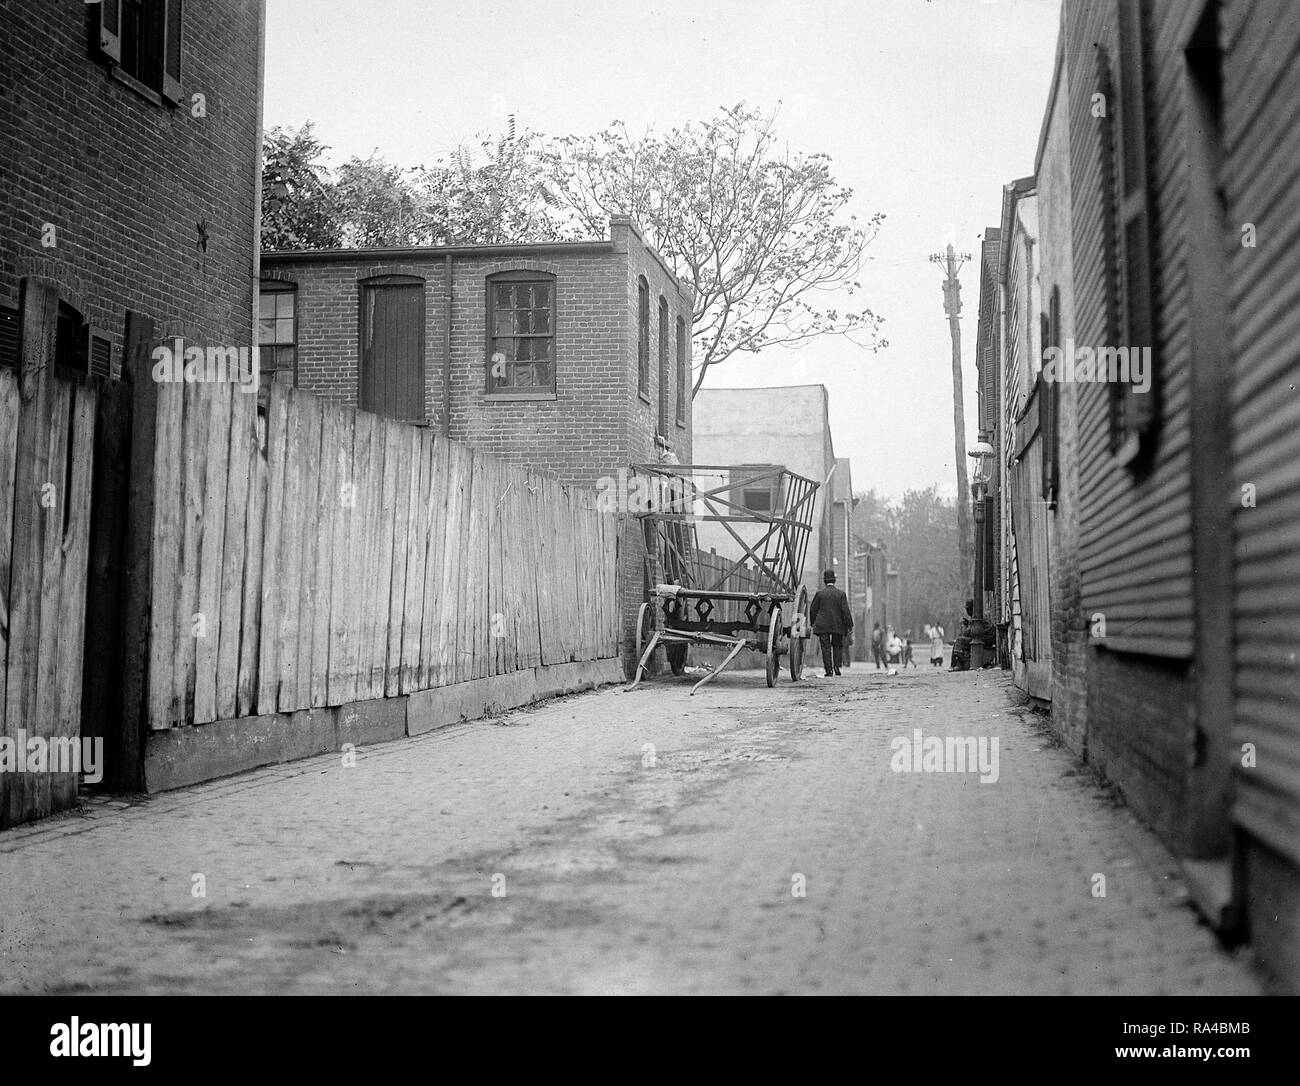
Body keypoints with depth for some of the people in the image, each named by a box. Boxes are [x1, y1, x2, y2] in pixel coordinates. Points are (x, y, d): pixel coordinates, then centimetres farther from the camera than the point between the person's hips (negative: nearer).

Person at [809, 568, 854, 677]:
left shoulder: (819, 593, -2)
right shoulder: (841, 594, -3)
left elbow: (813, 610, 3)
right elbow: (846, 611, -6)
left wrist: (812, 623, 16)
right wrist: (850, 625, -1)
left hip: (822, 626, -1)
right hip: (838, 626, 1)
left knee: (826, 647, 1)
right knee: (837, 646, 15)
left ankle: (829, 670, -4)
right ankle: (837, 667, 3)